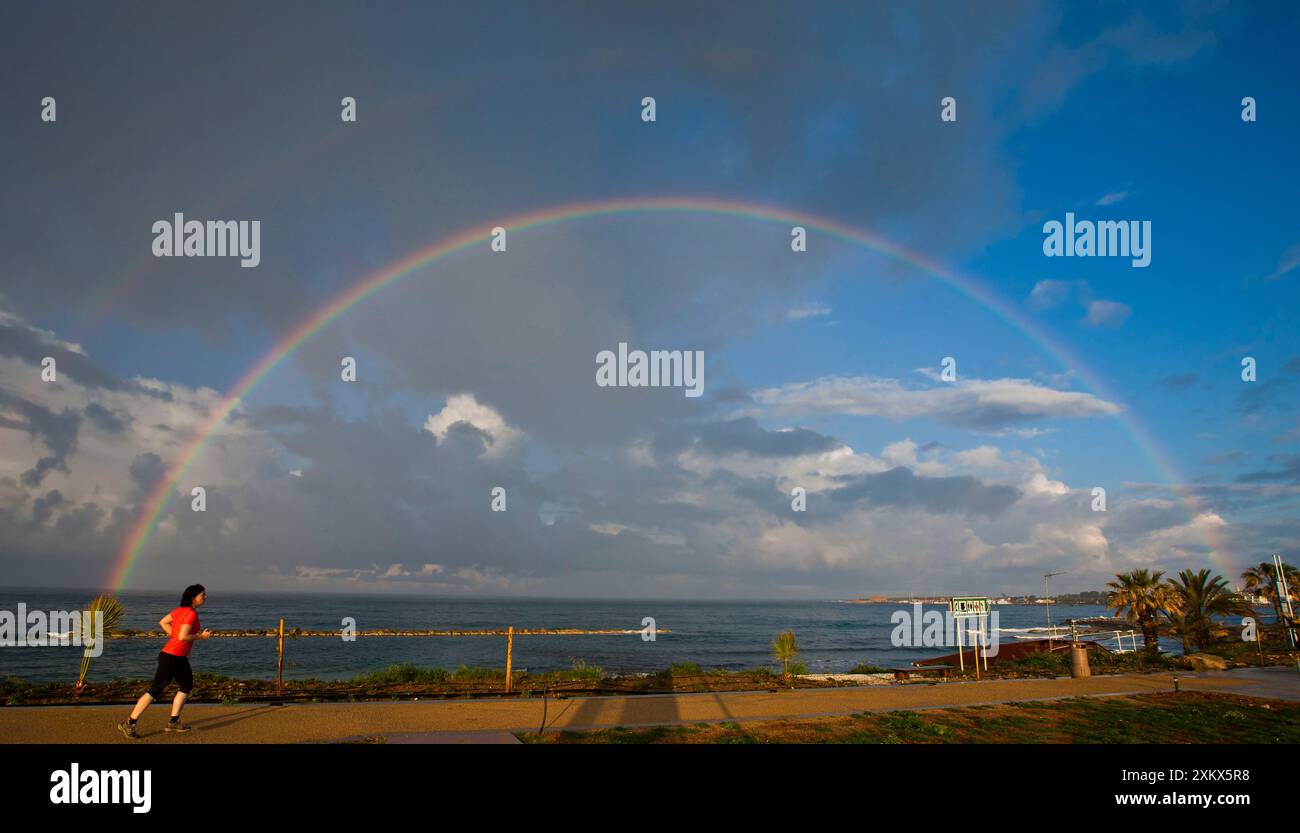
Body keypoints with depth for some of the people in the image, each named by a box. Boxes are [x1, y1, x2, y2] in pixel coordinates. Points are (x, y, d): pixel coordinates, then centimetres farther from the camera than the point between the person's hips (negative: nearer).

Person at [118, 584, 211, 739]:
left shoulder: (181, 609, 9)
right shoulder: (192, 613, -19)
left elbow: (163, 622, 15)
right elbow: (183, 636, -25)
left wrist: (174, 637, 12)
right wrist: (201, 636, -12)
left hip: (180, 658, 10)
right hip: (172, 657, -10)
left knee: (187, 686, 17)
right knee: (155, 691, -3)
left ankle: (174, 722, 22)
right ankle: (129, 724, 4)